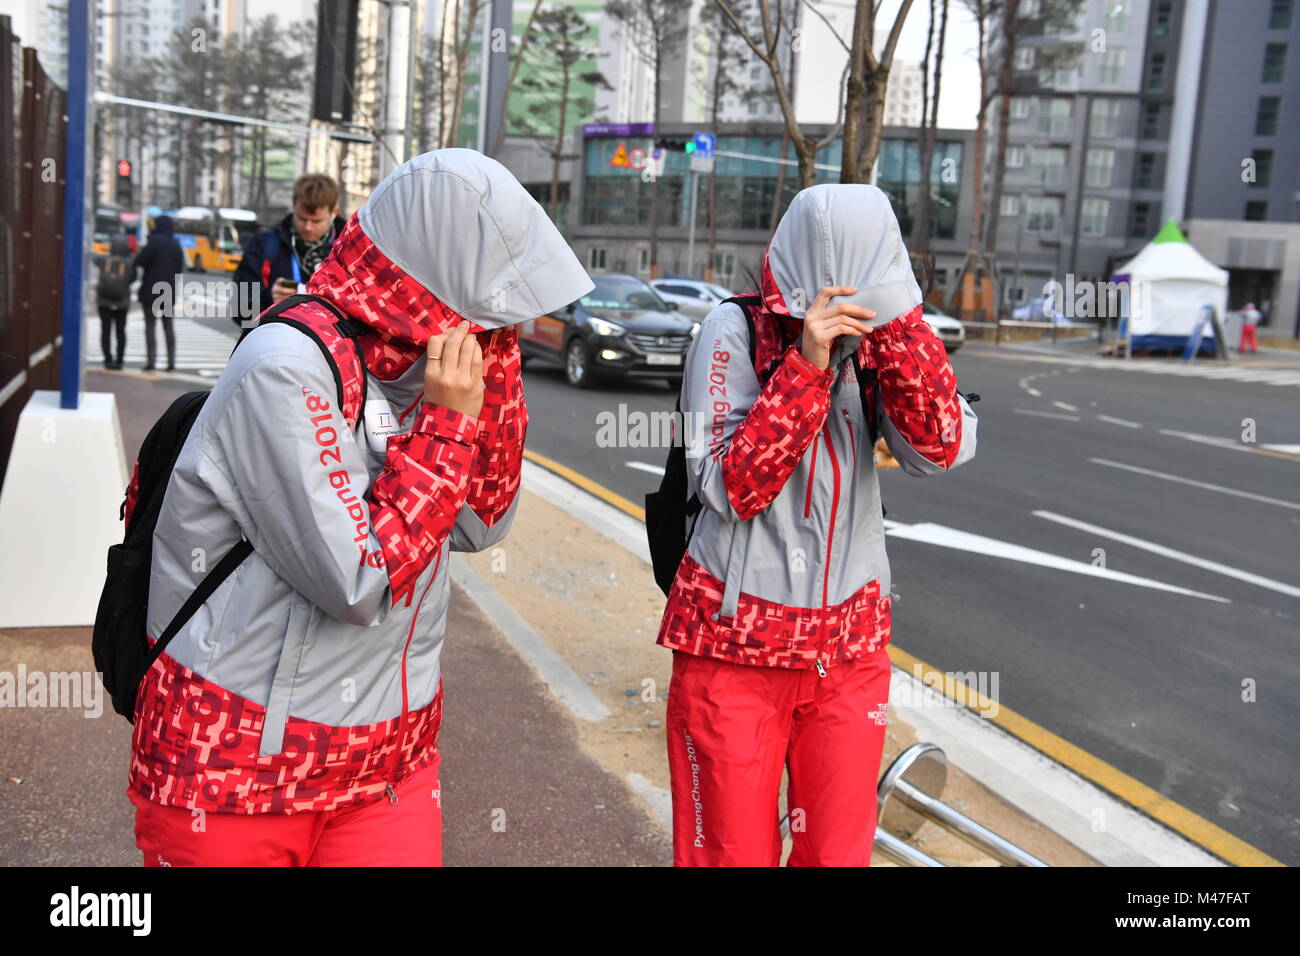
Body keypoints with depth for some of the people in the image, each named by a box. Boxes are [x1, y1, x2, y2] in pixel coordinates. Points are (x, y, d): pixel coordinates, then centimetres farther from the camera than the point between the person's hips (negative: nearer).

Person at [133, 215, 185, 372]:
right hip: (169, 292, 6)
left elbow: (142, 258, -21)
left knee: (150, 326, -1)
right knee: (168, 326, 9)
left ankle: (151, 361, -5)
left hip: (151, 290, -5)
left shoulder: (155, 241, -10)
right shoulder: (176, 245, 10)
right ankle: (171, 362, 6)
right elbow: (180, 269, 15)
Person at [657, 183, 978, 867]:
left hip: (851, 649, 4)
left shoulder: (880, 333, 2)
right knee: (732, 852, 5)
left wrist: (894, 320, -20)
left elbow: (941, 450, -13)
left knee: (839, 851, 12)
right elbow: (731, 489, -16)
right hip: (735, 643, -3)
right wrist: (806, 364, -23)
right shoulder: (736, 329, -9)